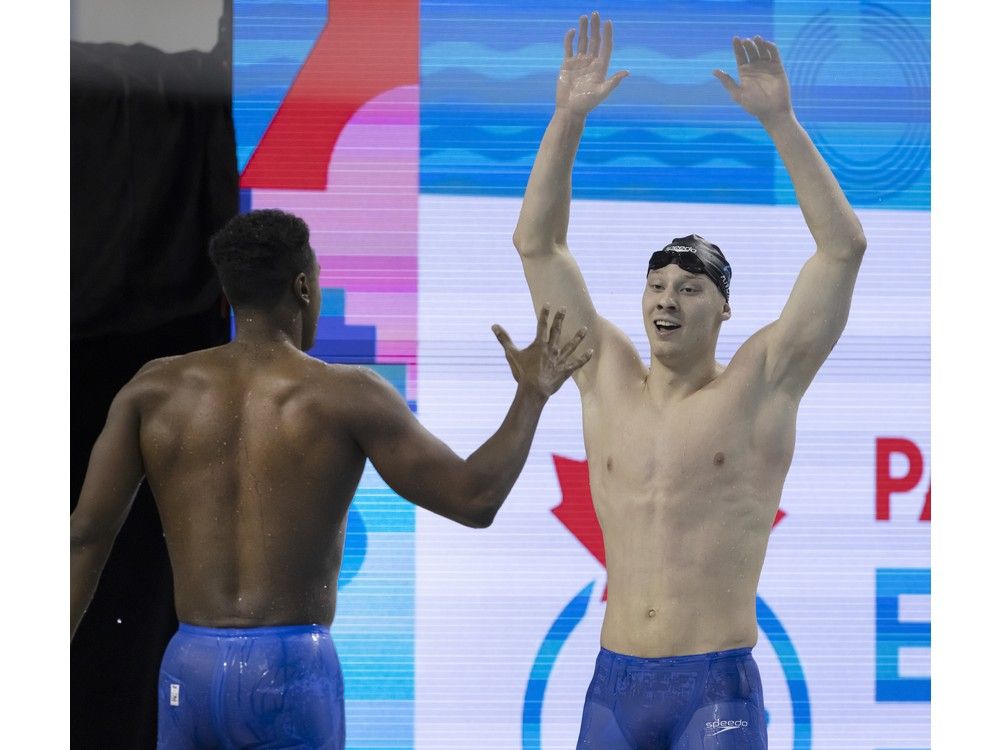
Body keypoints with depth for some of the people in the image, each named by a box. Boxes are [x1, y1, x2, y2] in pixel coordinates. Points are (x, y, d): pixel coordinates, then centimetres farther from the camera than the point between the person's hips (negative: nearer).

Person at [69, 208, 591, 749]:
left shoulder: (155, 388, 5)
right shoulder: (347, 395, -4)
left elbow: (86, 531, 0)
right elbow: (475, 500, -3)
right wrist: (532, 394, 12)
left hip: (189, 670, 3)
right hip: (291, 679, -3)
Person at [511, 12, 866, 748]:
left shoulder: (760, 385, 1)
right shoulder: (609, 378, 11)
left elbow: (844, 247, -6)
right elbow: (537, 244, 11)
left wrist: (780, 120, -11)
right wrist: (569, 116, 1)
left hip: (717, 688, -4)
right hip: (614, 686, 4)